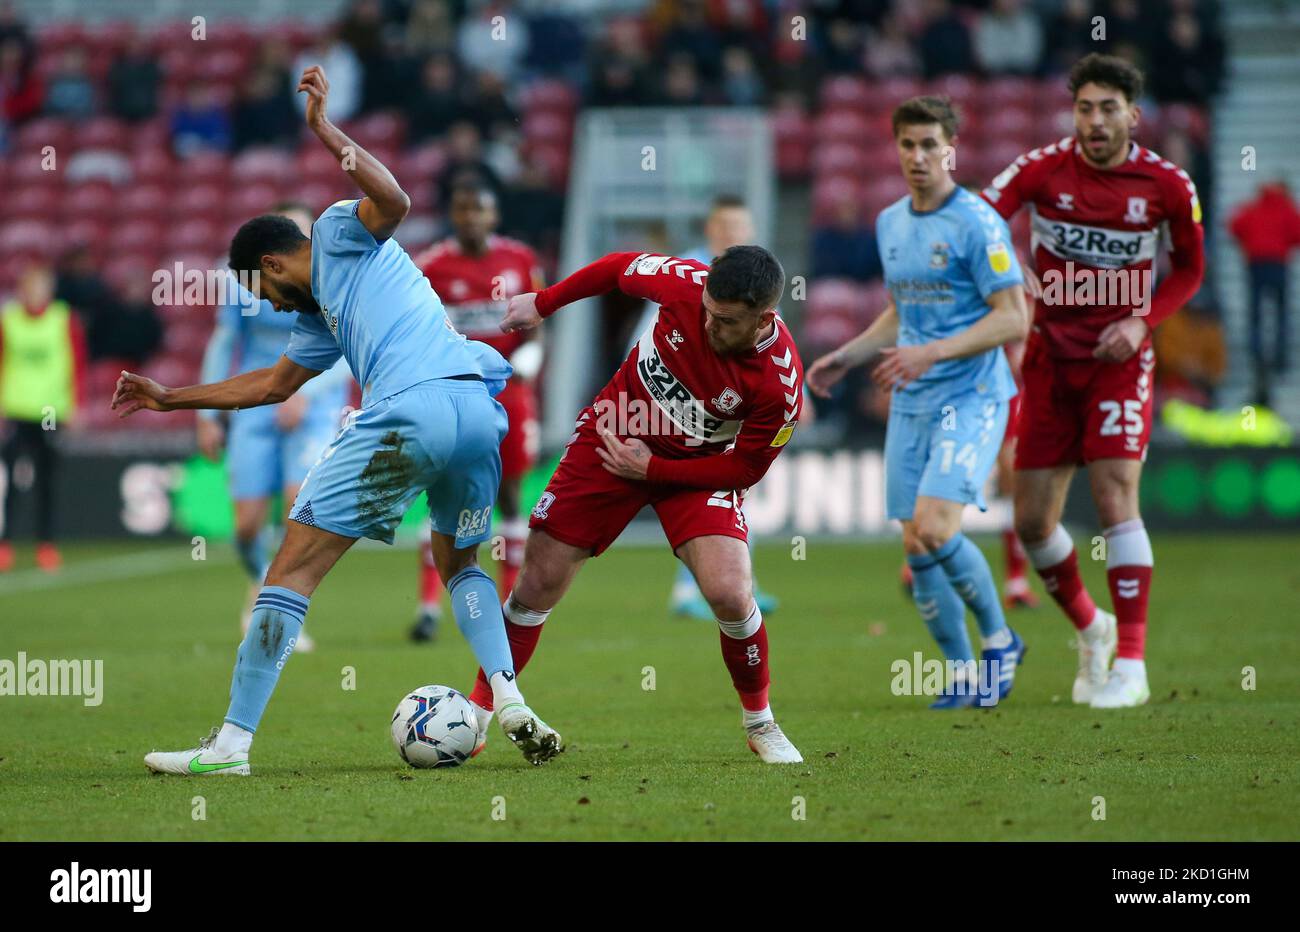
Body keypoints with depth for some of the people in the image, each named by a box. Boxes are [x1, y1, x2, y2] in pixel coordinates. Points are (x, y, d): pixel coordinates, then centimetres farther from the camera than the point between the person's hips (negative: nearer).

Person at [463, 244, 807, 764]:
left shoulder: (780, 385, -29)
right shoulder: (686, 283, -25)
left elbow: (745, 468, -15)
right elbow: (621, 268, -3)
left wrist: (653, 469, -18)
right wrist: (543, 304, 8)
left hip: (698, 468, -2)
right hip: (614, 432, 2)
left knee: (729, 594, -21)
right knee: (540, 581, 1)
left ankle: (760, 724, 6)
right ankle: (479, 711, 20)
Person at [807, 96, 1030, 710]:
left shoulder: (977, 223, -10)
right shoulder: (890, 224, 13)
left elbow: (1013, 318, -14)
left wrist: (932, 353, -22)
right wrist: (844, 358, 14)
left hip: (970, 397, -7)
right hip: (910, 404, 7)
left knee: (934, 528, -20)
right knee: (915, 546, 2)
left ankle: (998, 639, 2)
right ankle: (962, 673, 15)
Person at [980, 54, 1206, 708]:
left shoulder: (1168, 186, -6)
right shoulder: (1041, 169, -6)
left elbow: (1189, 268, 8)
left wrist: (1142, 321, -8)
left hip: (1119, 359, -2)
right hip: (1050, 357, 2)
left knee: (1115, 495, -18)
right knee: (1032, 522, 3)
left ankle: (1131, 664, -13)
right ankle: (1089, 628, 30)